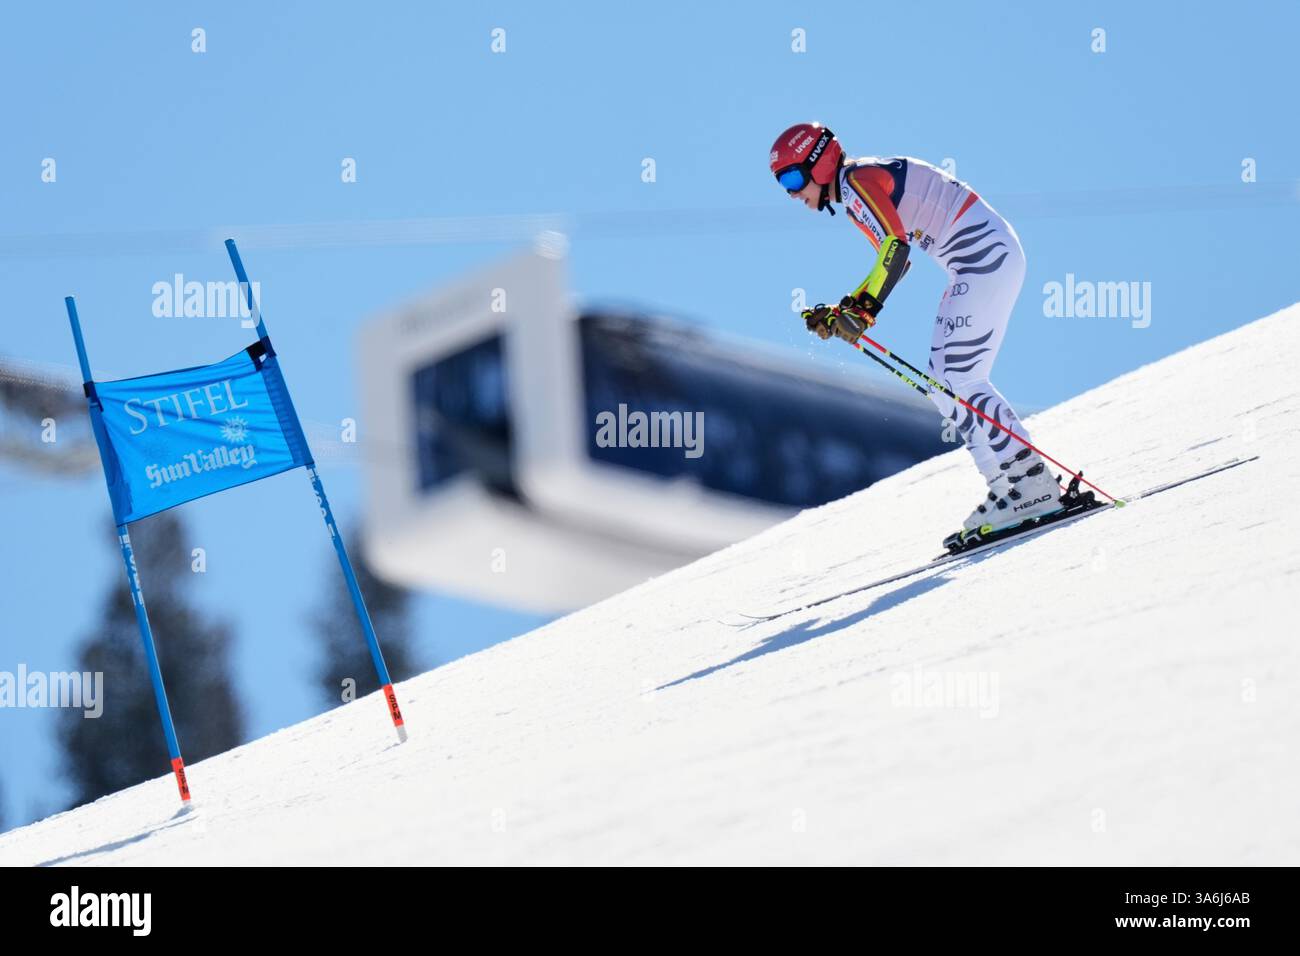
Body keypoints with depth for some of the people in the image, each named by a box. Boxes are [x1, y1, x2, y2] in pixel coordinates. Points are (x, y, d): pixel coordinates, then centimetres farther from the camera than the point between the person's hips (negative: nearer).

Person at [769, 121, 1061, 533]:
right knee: (945, 383, 8)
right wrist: (839, 313, 17)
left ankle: (1032, 484, -17)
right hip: (980, 261, 10)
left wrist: (863, 311, -28)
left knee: (955, 380, -14)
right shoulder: (860, 187, 19)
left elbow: (895, 248, -24)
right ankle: (1009, 485, 6)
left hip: (986, 255, -10)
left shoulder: (856, 181, -11)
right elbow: (890, 265, 24)